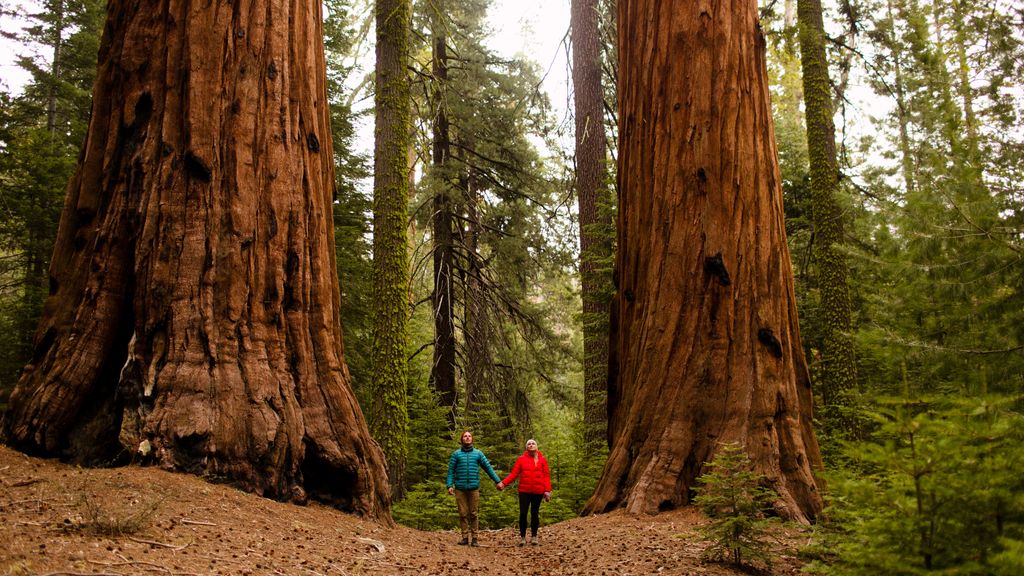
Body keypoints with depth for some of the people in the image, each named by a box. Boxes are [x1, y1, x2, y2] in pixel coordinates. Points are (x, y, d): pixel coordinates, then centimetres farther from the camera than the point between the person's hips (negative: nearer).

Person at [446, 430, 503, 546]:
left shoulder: (478, 454, 9)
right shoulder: (456, 454, 7)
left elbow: (488, 467, 9)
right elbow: (451, 470, 4)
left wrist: (498, 481, 4)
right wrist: (450, 485, -7)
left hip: (474, 488, 0)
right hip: (460, 489, 0)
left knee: (473, 514, 1)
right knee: (463, 514, 2)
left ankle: (474, 538, 6)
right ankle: (465, 537, 9)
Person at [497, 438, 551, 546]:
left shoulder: (542, 460, 5)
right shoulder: (521, 459, 4)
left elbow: (546, 475, 2)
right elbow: (514, 473, -1)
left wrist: (547, 490, -8)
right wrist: (503, 483, -14)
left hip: (538, 491, 0)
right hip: (524, 491, 0)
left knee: (535, 513, 8)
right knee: (523, 513, -2)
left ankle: (534, 536, 19)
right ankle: (522, 536, 9)